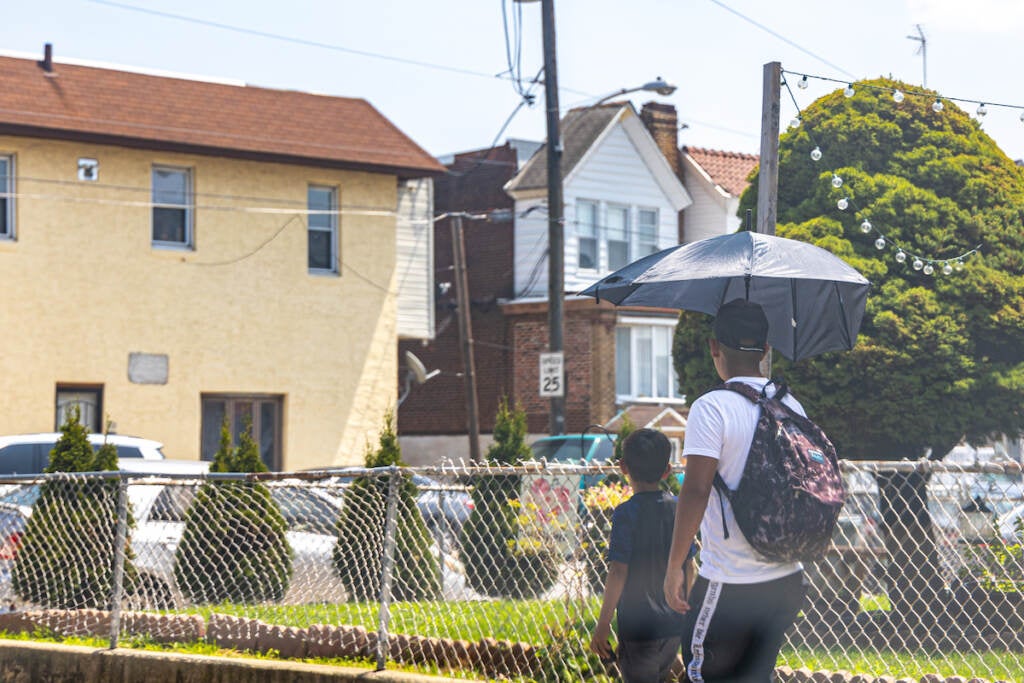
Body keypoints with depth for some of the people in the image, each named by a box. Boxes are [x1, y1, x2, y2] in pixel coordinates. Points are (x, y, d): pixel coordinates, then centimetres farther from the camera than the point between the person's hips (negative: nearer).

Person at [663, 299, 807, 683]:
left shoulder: (712, 408, -12)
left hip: (729, 587, -7)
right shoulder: (792, 408, 9)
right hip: (786, 582, 7)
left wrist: (674, 566, -12)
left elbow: (696, 492, -19)